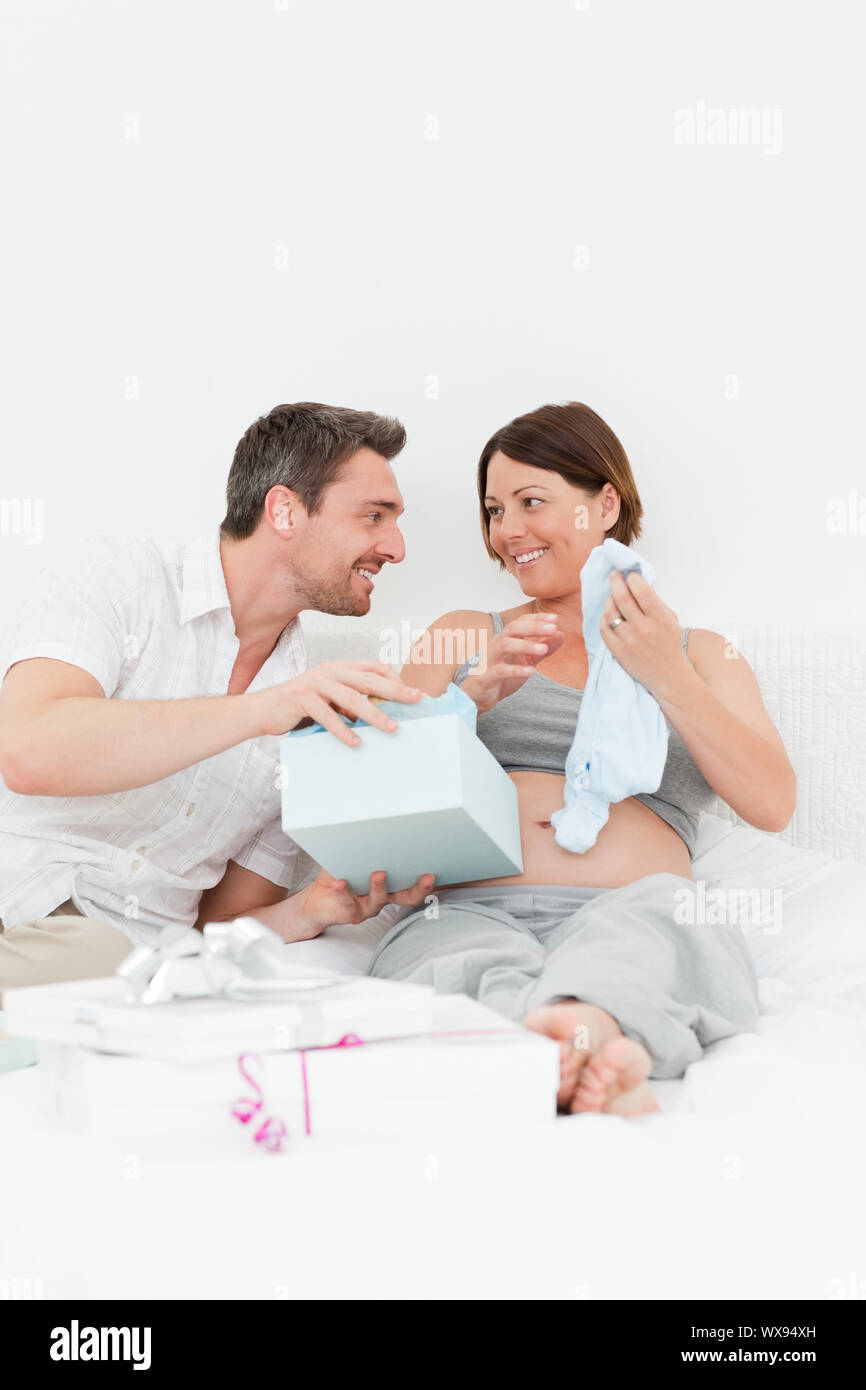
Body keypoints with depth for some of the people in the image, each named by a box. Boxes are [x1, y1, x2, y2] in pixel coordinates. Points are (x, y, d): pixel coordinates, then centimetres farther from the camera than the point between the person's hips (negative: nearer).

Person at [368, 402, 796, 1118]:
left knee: (663, 910, -39)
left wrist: (666, 678, -3)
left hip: (637, 920, 0)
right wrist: (477, 695, -2)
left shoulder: (699, 654, 27)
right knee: (487, 971, -39)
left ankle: (583, 1020, -64)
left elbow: (773, 805, 9)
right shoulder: (464, 637, 28)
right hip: (469, 911, 1)